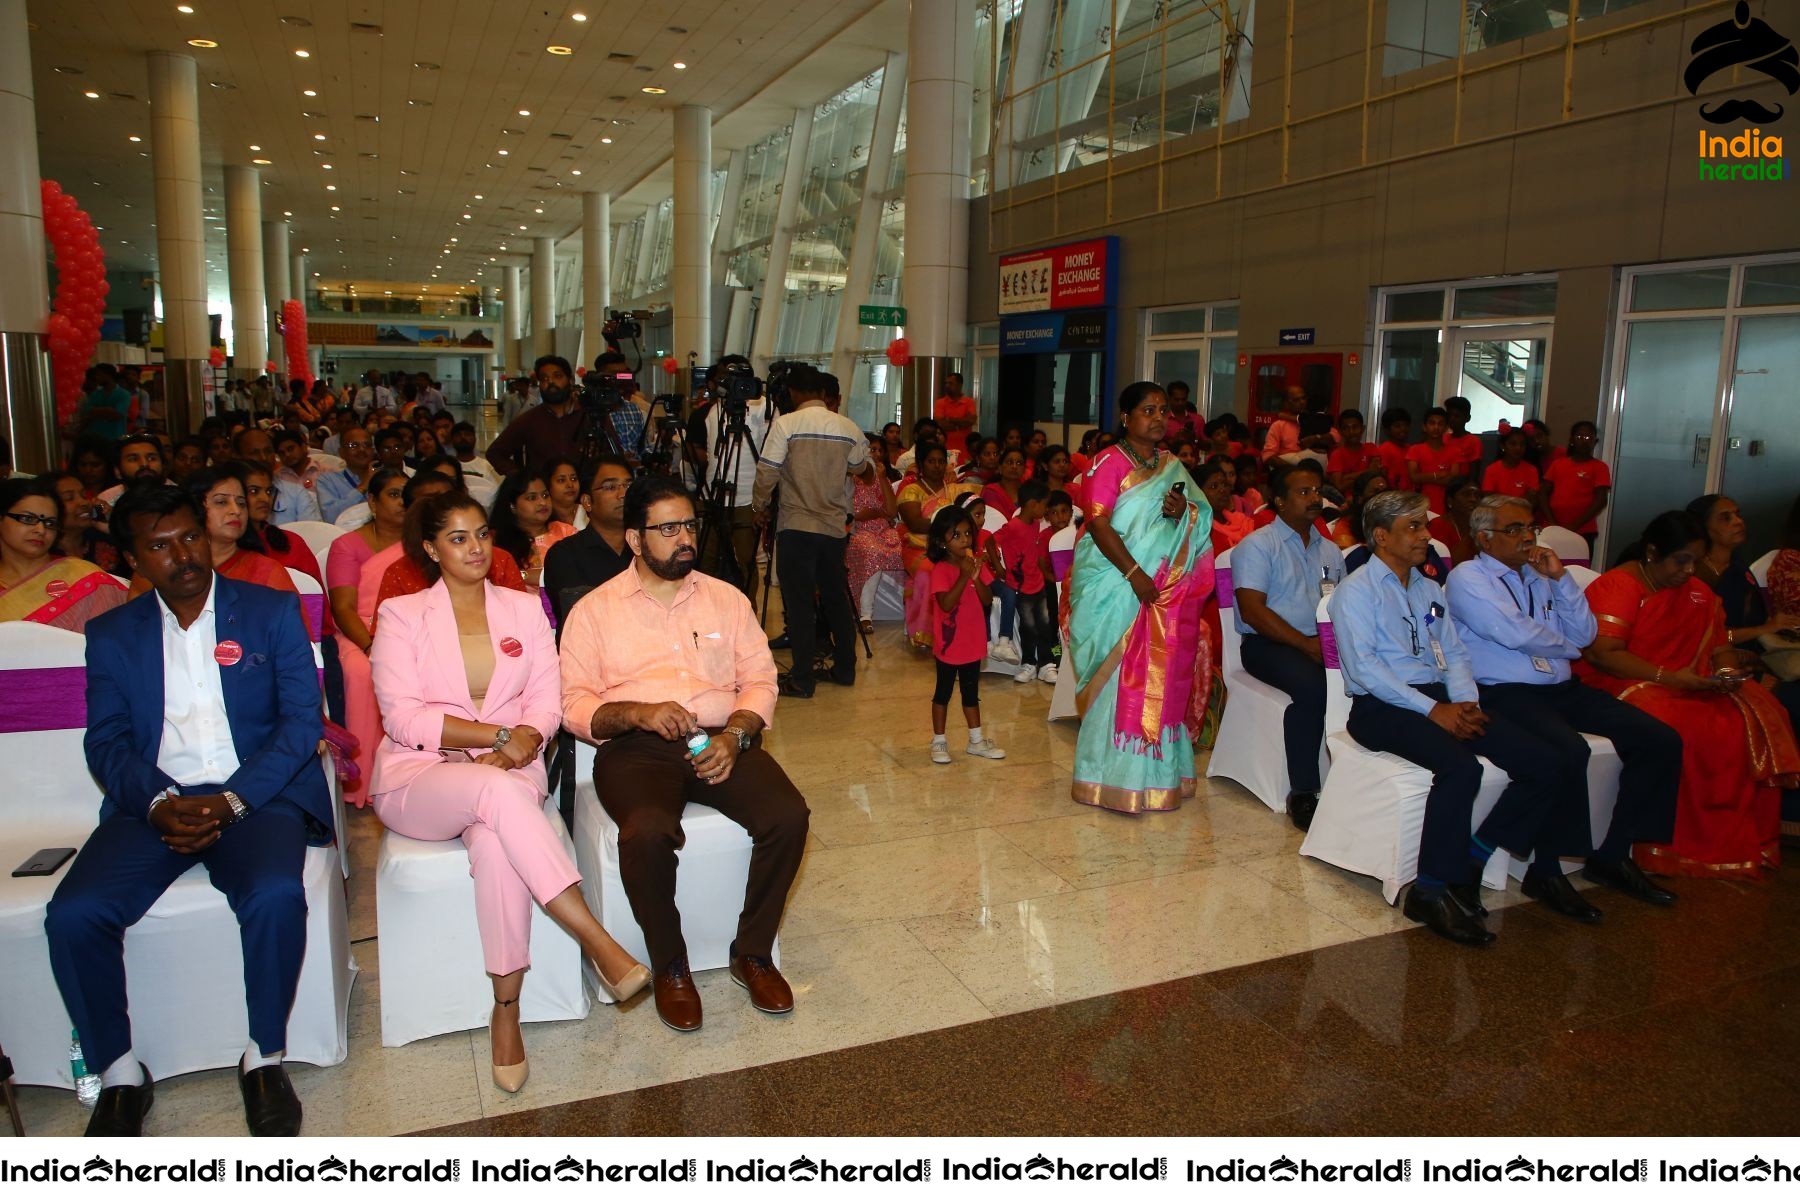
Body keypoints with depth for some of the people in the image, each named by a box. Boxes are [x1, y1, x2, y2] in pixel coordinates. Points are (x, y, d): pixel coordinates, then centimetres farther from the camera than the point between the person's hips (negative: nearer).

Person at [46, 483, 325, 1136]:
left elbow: (303, 720, -1)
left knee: (276, 896, -31)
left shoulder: (272, 612, 7)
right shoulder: (111, 634, 14)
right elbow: (105, 742, 5)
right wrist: (157, 805, -15)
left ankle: (264, 1058, -9)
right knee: (73, 913, -23)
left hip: (254, 796, -2)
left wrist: (231, 802, -14)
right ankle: (120, 1074, -1)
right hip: (153, 804, 3)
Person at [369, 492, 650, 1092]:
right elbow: (403, 717, -7)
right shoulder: (401, 614, 4)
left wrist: (524, 741, -16)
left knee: (497, 841, -34)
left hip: (508, 770, 2)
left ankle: (506, 1012, -25)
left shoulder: (524, 609, 12)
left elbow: (547, 702, 6)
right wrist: (499, 734, -15)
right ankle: (600, 944, -38)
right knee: (500, 792, -36)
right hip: (418, 775, -2)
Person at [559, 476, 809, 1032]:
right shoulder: (595, 610, 8)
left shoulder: (726, 598, 15)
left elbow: (760, 680, 9)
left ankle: (753, 953, -1)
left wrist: (734, 735, -10)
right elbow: (574, 703, 2)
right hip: (636, 748, -2)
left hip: (722, 740, 3)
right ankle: (670, 967, -6)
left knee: (788, 816, -24)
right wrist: (637, 712, -17)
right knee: (648, 832, -34)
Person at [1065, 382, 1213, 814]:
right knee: (1118, 679, -3)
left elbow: (1199, 524, 19)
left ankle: (1158, 771, 20)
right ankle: (1113, 777, 8)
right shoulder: (1109, 462, -7)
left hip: (1164, 590, 6)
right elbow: (1099, 524, -16)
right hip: (1115, 587, -6)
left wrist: (1184, 512, -5)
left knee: (1160, 677, 8)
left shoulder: (1172, 466, 14)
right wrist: (1134, 574, -21)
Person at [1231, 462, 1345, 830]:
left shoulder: (1330, 550, 21)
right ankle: (1302, 792, -24)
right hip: (1268, 644, -5)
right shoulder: (1258, 545, 0)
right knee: (1312, 685, -35)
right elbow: (1252, 611, -10)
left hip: (1323, 643, 5)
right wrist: (1306, 644, -16)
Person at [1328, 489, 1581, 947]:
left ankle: (1470, 860, 2)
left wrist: (1465, 700, -5)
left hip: (1439, 698, 8)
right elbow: (1363, 666, -13)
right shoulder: (1356, 591, -2)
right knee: (1461, 768, -34)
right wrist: (1432, 709, -18)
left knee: (1544, 767, -10)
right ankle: (1430, 891, -20)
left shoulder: (1429, 589, 22)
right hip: (1381, 708, -8)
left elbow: (1454, 652, 16)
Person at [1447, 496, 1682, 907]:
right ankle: (1545, 870, -19)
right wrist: (1567, 647, 4)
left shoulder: (1539, 576, 20)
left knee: (1661, 740, -6)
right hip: (1505, 693, -8)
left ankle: (1612, 856, 1)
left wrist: (1560, 578, 3)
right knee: (1569, 750, -34)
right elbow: (1514, 633, -14)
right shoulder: (1467, 578, -2)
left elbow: (1585, 634, 13)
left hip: (1563, 689, 8)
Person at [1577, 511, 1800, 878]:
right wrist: (1666, 677, -26)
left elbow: (1721, 645, 17)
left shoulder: (1697, 592, 17)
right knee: (1689, 729, -32)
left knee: (1760, 716, -15)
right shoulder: (1617, 586, -8)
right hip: (1622, 686, -7)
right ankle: (1682, 847, -18)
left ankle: (1746, 840, -7)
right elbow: (1601, 653, -19)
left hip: (1687, 686, 8)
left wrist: (1727, 671, -7)